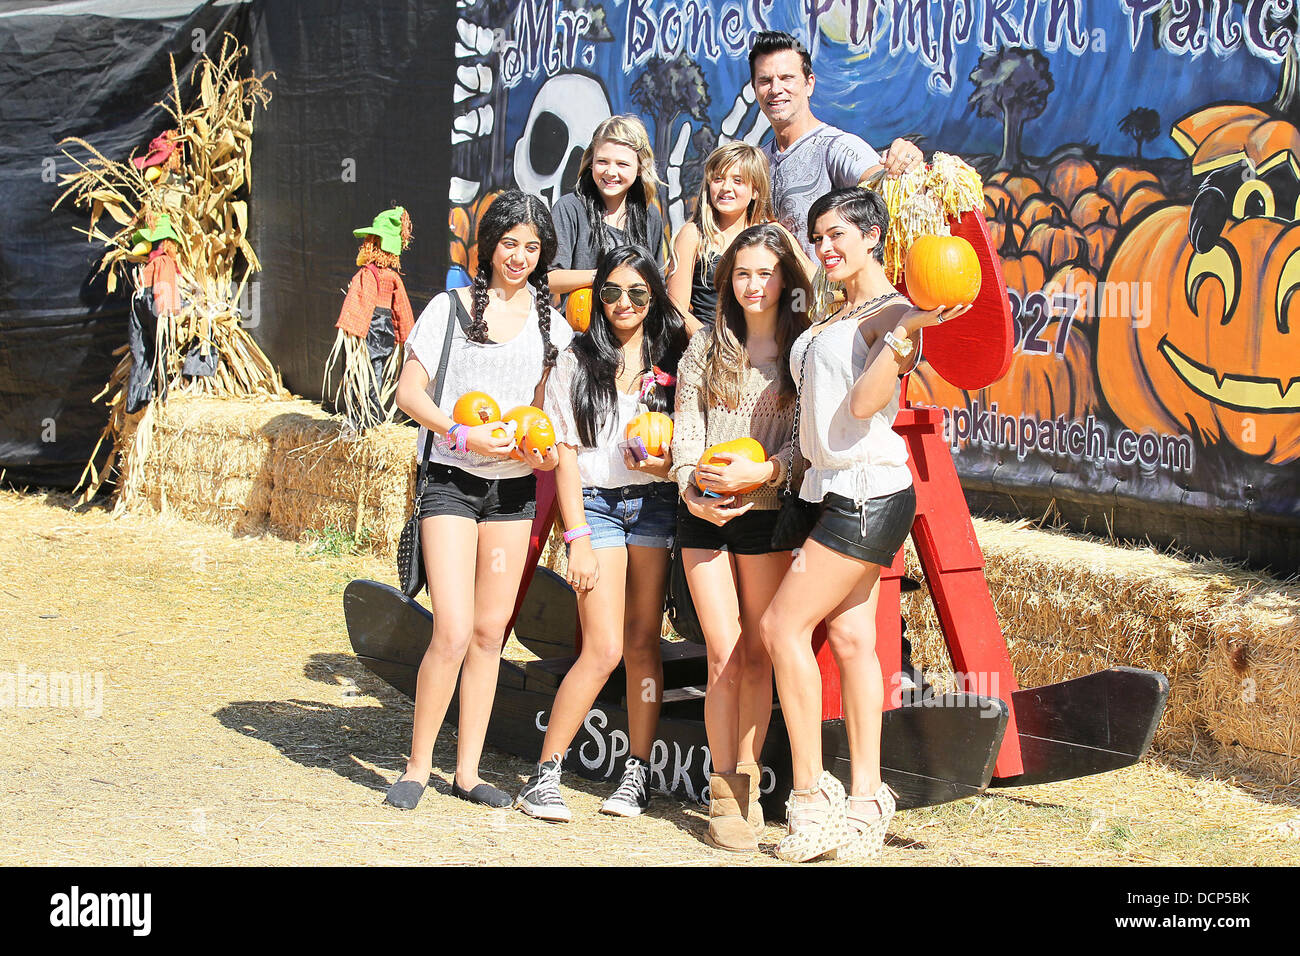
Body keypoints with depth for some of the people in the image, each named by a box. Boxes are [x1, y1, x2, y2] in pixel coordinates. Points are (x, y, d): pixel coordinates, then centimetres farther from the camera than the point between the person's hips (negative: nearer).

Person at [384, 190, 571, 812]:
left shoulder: (550, 323, 10)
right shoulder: (451, 307, -1)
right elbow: (410, 392, -3)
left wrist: (549, 449, -6)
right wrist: (463, 435, -17)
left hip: (514, 487, 4)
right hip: (453, 480, -4)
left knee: (491, 632, 7)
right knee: (453, 633, -13)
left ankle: (467, 771, 16)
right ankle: (417, 767, 2)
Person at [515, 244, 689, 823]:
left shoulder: (671, 361, 8)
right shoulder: (577, 363, 3)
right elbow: (565, 456, 1)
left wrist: (666, 463, -11)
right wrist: (578, 538, -7)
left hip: (656, 504, 2)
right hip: (597, 505, -2)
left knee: (643, 642, 2)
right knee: (604, 648, -11)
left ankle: (637, 774, 10)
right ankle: (544, 775, -4)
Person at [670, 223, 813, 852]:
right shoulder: (706, 347, 11)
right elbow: (685, 428, 7)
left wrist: (757, 473, -19)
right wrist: (692, 488, -10)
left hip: (768, 514, -1)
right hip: (704, 516, 1)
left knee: (757, 659, 3)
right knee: (724, 656, -4)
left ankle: (747, 786, 13)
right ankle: (724, 797, -2)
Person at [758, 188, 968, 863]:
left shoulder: (893, 313, -9)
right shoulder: (833, 318, 18)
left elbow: (863, 403, -21)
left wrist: (906, 335, -28)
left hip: (867, 492, -9)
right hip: (836, 491, 9)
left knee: (783, 626, -11)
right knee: (850, 638, 5)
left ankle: (810, 795, -6)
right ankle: (866, 802, 7)